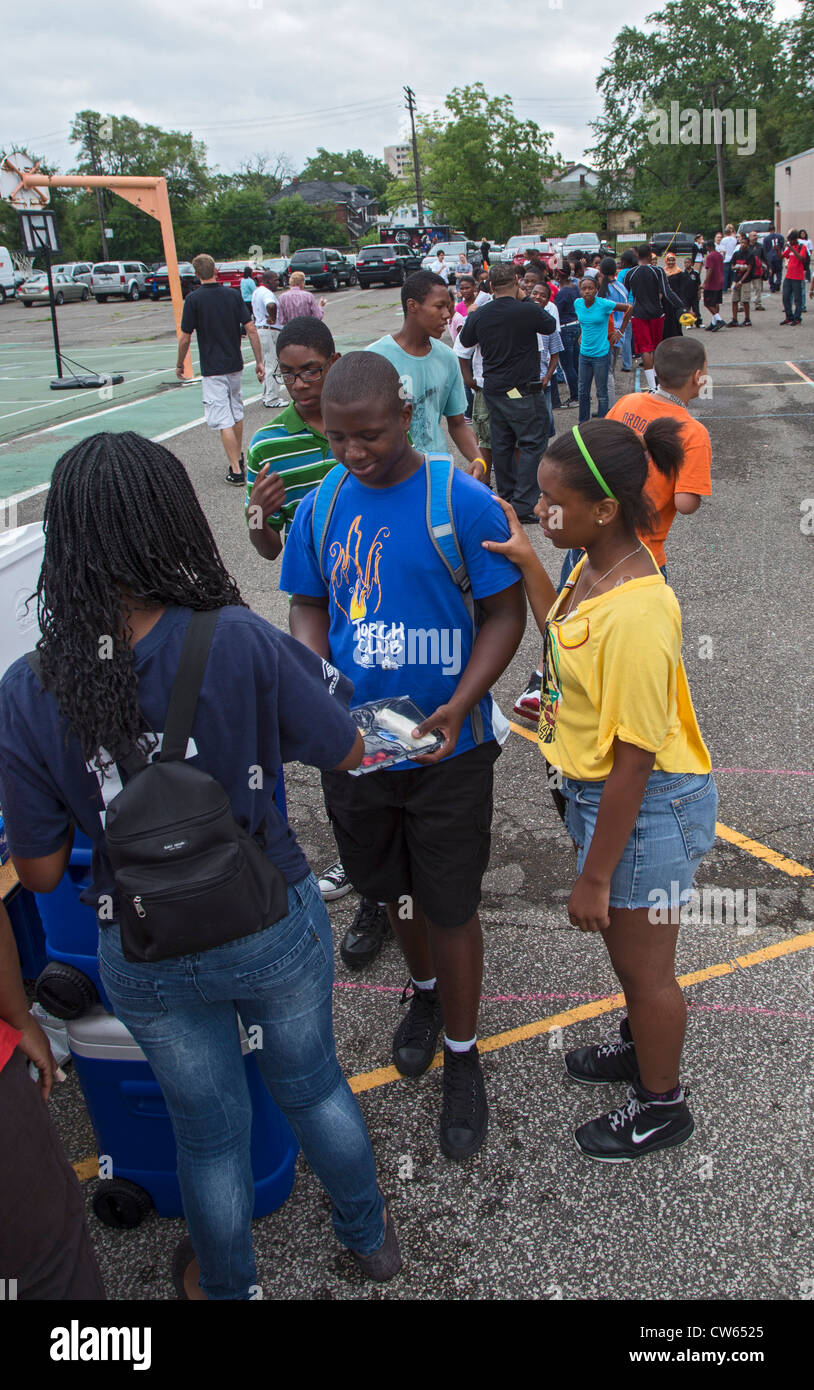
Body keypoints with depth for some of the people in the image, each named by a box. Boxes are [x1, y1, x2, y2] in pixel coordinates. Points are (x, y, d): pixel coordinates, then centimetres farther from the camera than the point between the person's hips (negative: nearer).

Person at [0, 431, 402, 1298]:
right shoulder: (242, 642, -25)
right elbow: (346, 752, -10)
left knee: (208, 1127, 26)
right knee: (312, 1081, 28)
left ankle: (224, 1284, 53)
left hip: (149, 958, 1)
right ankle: (369, 1237, 54)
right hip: (273, 924, 0)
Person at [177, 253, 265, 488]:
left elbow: (185, 338, -8)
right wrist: (259, 362, 5)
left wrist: (179, 365, 7)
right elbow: (251, 330, -2)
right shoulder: (233, 294, 1)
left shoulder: (194, 299, -10)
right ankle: (238, 458, 34)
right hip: (235, 365, 5)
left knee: (223, 421, -5)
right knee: (236, 413, 21)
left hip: (212, 369, -5)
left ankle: (236, 471, -8)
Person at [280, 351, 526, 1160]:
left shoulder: (464, 502, -15)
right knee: (393, 888, 23)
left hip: (446, 749, -4)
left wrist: (460, 706, -24)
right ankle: (425, 991, 52)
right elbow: (308, 607, 6)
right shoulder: (321, 508, -2)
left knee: (449, 907, 7)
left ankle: (462, 1058, 30)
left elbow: (506, 614, -11)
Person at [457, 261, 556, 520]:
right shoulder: (529, 311, -15)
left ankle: (506, 499, 24)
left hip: (492, 390, 6)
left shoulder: (479, 316, 0)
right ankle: (524, 506, -5)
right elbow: (550, 326, 7)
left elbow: (464, 341, 18)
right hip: (523, 392, -6)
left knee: (501, 445, 15)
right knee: (531, 445, 0)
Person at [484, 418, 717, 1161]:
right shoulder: (595, 567, -4)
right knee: (624, 946, 29)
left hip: (648, 807, -9)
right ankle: (644, 1046, 56)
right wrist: (528, 563, 6)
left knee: (643, 964, 14)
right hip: (597, 789, 9)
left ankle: (662, 1106, 40)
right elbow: (567, 644, 16)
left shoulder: (636, 614, -33)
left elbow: (634, 762, -28)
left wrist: (595, 877, -18)